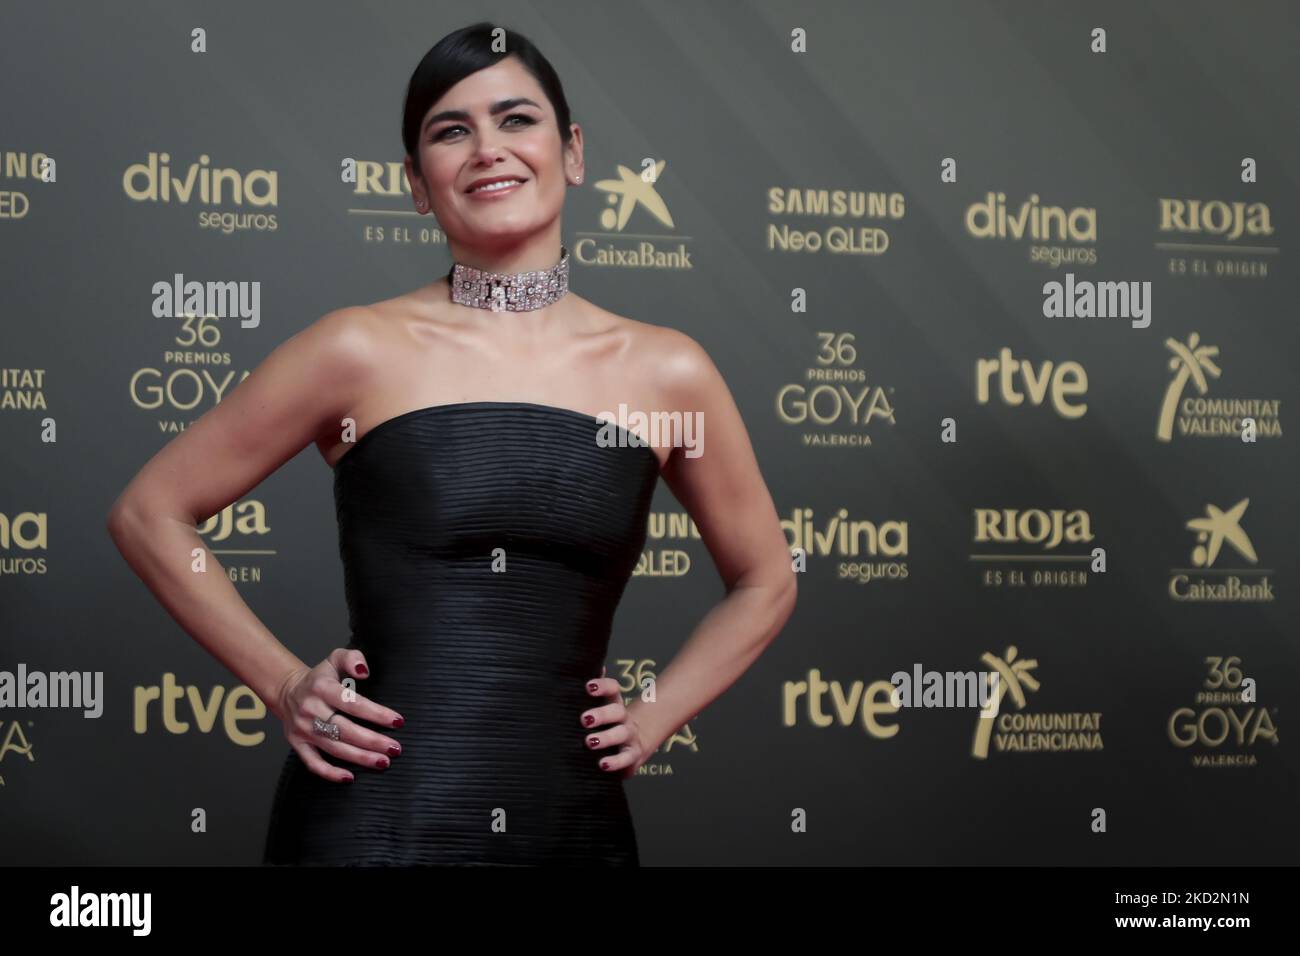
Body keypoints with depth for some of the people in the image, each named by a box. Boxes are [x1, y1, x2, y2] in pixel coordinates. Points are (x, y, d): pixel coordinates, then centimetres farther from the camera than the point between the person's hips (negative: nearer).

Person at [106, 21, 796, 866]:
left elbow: (765, 583, 17)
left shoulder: (667, 373, 3)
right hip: (374, 818, -2)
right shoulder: (362, 351, -3)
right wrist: (282, 684, 0)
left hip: (576, 822, 3)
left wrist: (657, 716, 6)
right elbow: (150, 514, 4)